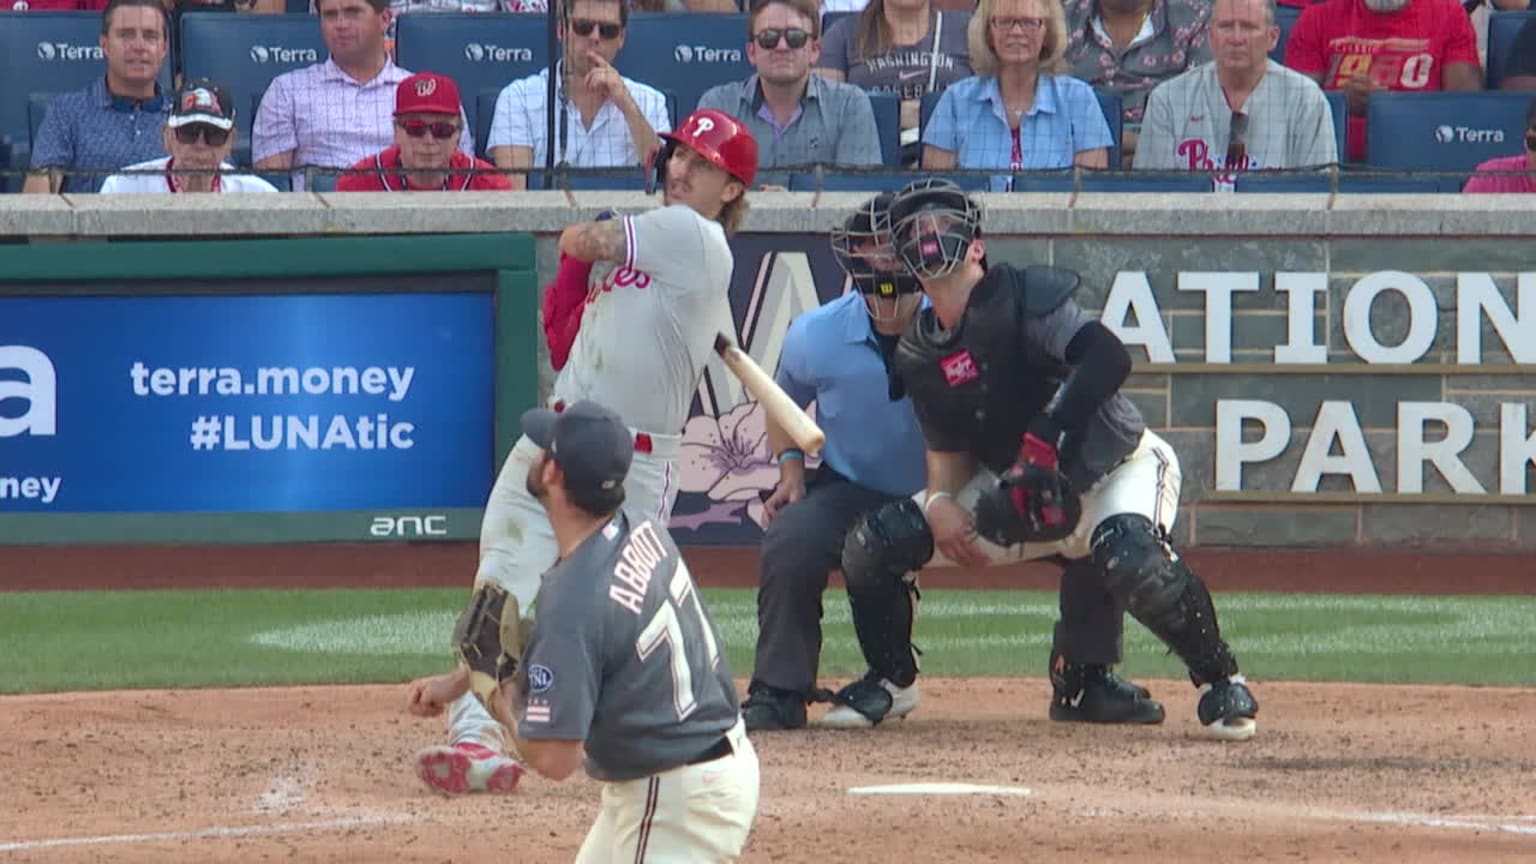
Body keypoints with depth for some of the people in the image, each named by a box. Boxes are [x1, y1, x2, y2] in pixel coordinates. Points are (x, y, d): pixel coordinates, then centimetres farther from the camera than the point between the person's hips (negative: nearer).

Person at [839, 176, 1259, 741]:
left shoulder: (1024, 297, -20)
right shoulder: (920, 354, 2)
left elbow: (1108, 357, -34)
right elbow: (947, 452, 8)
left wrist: (1047, 435, -43)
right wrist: (940, 503, -15)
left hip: (1113, 468, -7)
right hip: (1016, 494, 7)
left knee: (1131, 557, -41)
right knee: (871, 547, -4)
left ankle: (1220, 679, -19)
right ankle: (887, 680, 19)